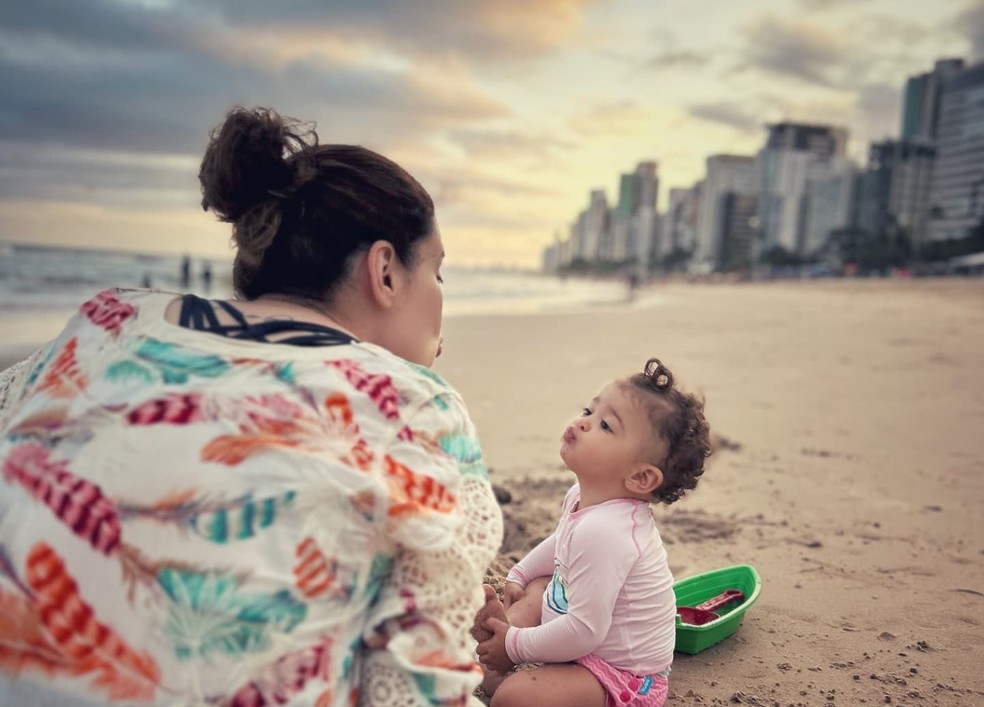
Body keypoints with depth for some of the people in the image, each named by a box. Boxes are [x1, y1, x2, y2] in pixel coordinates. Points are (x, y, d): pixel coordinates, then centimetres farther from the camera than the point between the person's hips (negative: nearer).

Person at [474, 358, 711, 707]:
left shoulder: (602, 531, -34)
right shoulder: (581, 496, -2)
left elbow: (584, 632, -31)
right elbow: (558, 545, 22)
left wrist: (515, 645, -19)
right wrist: (519, 574, 21)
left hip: (622, 676, -10)